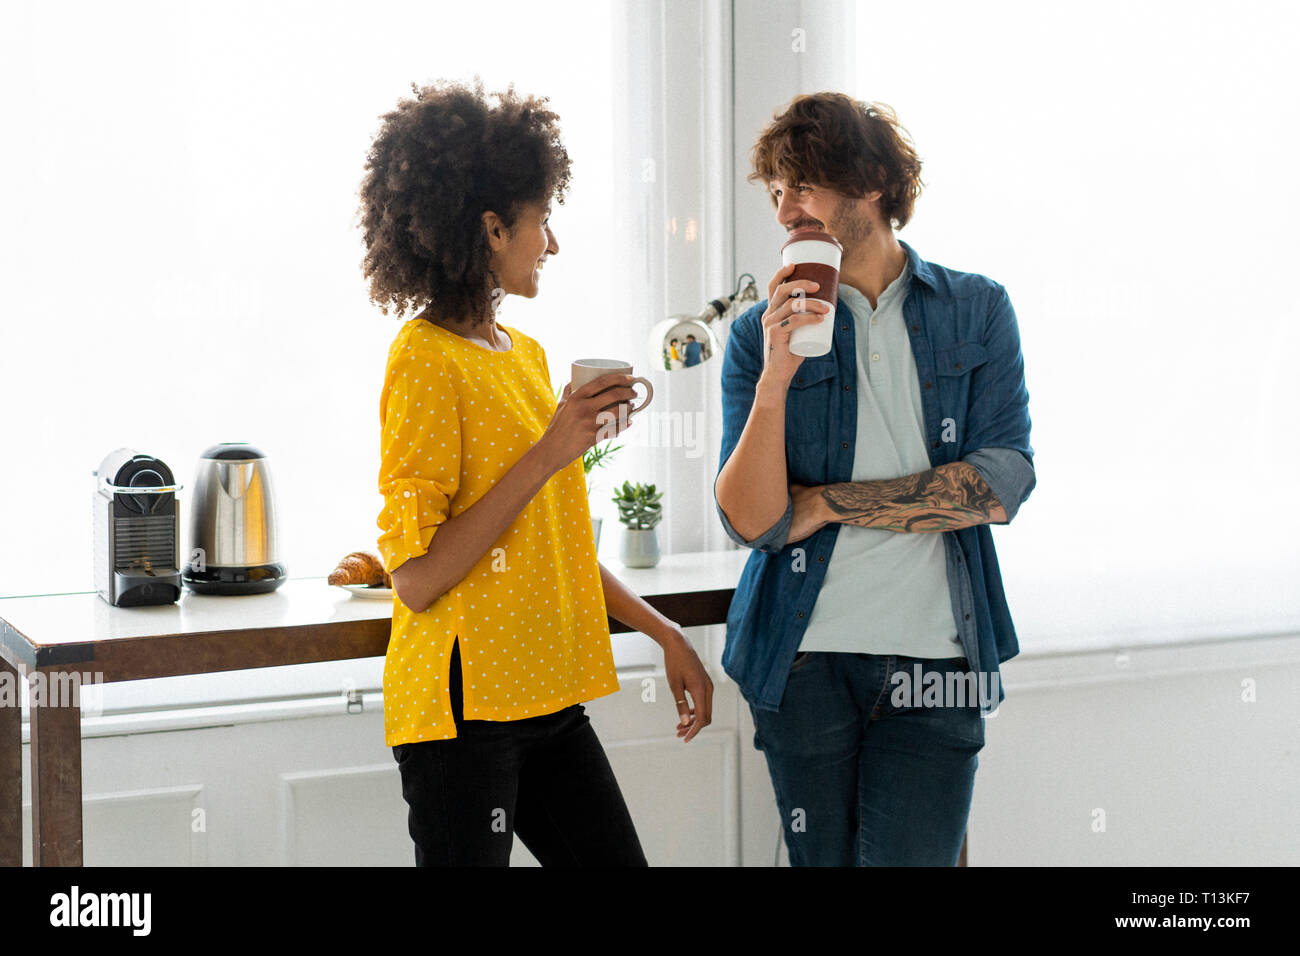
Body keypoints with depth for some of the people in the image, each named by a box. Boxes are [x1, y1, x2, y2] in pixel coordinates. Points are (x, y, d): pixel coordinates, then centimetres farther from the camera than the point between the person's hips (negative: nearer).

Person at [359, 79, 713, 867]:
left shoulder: (524, 353, 13)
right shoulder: (427, 361, -13)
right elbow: (416, 577, -19)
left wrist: (663, 632, 16)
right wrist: (548, 455, -21)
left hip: (547, 702, 8)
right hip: (464, 706, -8)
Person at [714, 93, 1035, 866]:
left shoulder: (978, 312, 4)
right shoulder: (762, 335, 3)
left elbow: (1002, 485, -7)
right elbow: (751, 521, -6)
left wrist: (827, 502, -7)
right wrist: (776, 378, -19)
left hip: (935, 660, -1)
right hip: (804, 659, 1)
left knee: (909, 856, -6)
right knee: (822, 859, 9)